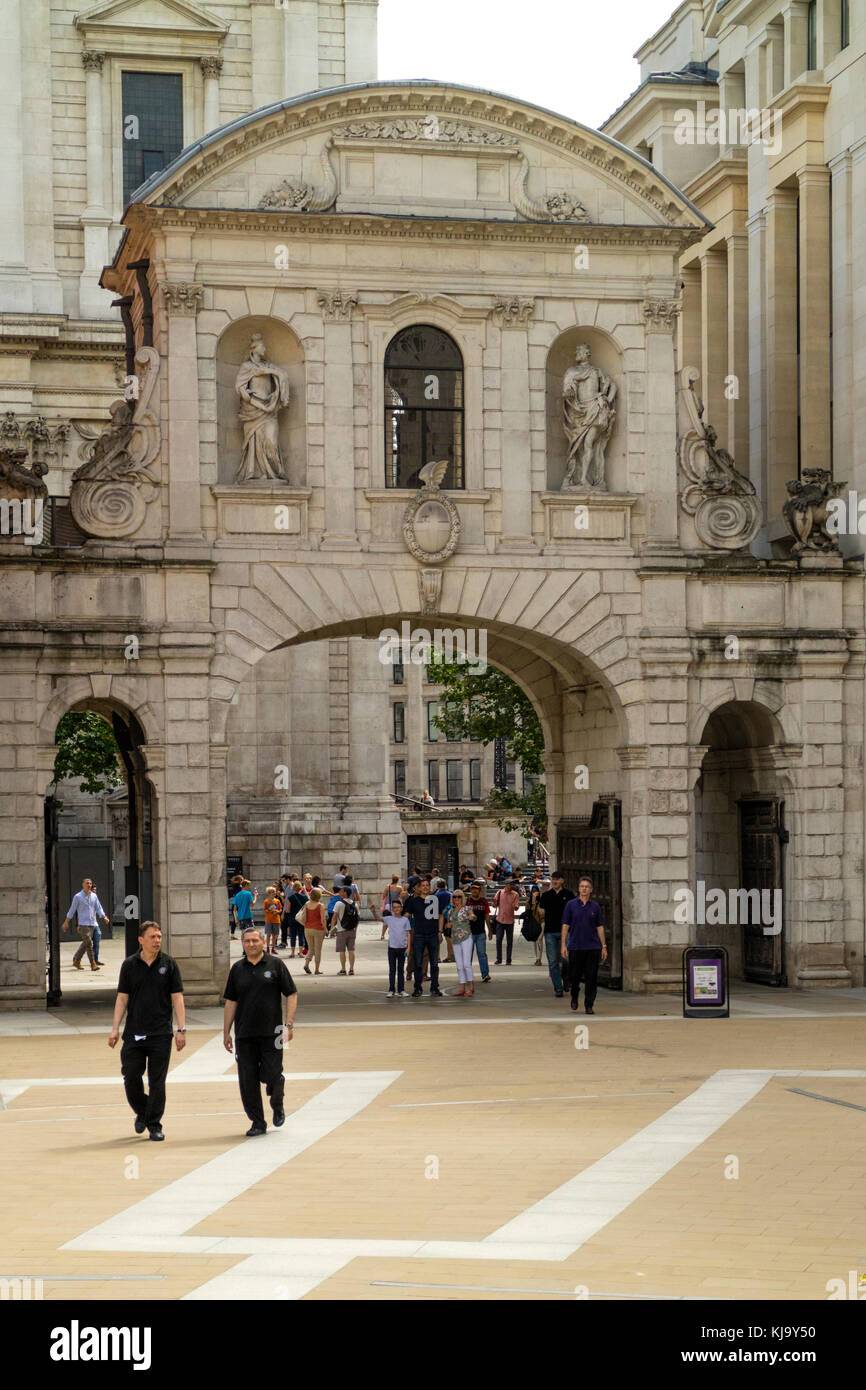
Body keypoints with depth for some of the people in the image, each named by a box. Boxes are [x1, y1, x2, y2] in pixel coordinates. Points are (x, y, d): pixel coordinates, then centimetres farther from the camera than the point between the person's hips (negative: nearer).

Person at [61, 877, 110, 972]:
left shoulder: (94, 896, 10)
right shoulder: (78, 896, -2)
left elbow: (99, 908, 8)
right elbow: (72, 910, 3)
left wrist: (104, 917, -9)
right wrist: (66, 923, 6)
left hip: (92, 923, 5)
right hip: (83, 924, -5)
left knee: (85, 943, 9)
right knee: (89, 943, -13)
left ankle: (76, 960, 25)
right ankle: (93, 964, -12)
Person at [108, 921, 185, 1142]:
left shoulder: (168, 964, 2)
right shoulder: (129, 965, 4)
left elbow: (177, 997, 2)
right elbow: (122, 998, 6)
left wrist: (181, 1029, -5)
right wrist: (115, 1028, 0)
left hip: (161, 1034, -1)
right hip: (134, 1033, 1)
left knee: (157, 1082, 0)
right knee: (131, 1077, 0)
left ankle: (154, 1125, 9)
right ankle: (141, 1113, 25)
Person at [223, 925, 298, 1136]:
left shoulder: (276, 965, 1)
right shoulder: (237, 969, 9)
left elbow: (291, 995, 2)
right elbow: (231, 1002, 12)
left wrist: (288, 1024, -8)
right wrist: (226, 1032, 8)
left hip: (271, 1032, -3)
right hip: (245, 1035, 3)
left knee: (271, 1075, -8)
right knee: (248, 1081, 0)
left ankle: (277, 1105, 24)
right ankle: (257, 1122, 11)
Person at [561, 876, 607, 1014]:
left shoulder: (595, 906, 6)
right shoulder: (571, 905, 2)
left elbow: (600, 927, 9)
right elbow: (565, 925, 2)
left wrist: (604, 947, 5)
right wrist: (563, 945, -4)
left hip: (593, 947, 1)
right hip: (575, 946, -1)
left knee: (592, 977, -2)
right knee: (575, 976, 6)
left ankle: (589, 1005, 4)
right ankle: (574, 997, 32)